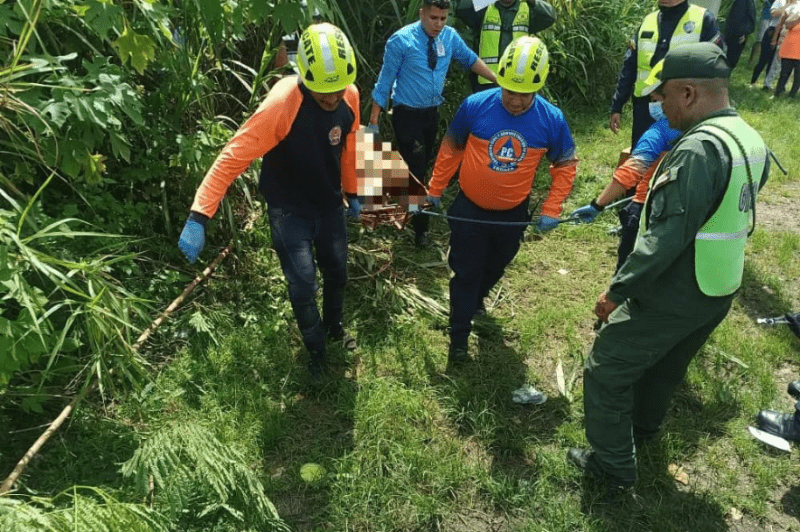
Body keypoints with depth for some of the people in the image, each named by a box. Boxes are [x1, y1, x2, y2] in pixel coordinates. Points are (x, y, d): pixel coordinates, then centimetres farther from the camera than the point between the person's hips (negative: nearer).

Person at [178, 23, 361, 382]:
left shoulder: (350, 97, -13)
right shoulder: (282, 104, -30)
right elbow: (234, 156, -32)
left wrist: (351, 193, 16)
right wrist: (198, 217, -39)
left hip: (329, 204, 5)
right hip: (289, 210, -5)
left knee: (337, 272, 18)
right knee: (303, 285, -6)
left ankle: (334, 326, 48)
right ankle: (316, 349, 24)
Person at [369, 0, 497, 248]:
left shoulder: (450, 36, -3)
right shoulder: (401, 40, -17)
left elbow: (470, 59, 14)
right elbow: (385, 80, -13)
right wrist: (374, 120, -13)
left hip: (432, 113, 6)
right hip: (407, 116, -5)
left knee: (424, 166, 19)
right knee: (415, 169, -5)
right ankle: (420, 227, 8)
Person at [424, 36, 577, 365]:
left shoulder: (551, 120, -15)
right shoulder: (475, 105, -18)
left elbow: (565, 164, -2)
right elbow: (451, 147, -3)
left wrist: (551, 210, -9)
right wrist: (435, 189, 2)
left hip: (512, 214, 2)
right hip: (469, 209, -2)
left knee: (494, 268, 25)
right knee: (466, 274, 7)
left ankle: (475, 302, 55)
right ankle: (459, 337, 24)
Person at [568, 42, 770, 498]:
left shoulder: (699, 148, -26)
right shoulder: (752, 140, 4)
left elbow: (666, 239, -29)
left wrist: (616, 291, -21)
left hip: (673, 296, -9)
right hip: (718, 291, 9)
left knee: (606, 371, 6)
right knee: (665, 366, 29)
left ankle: (613, 468, 18)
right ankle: (642, 426, 52)